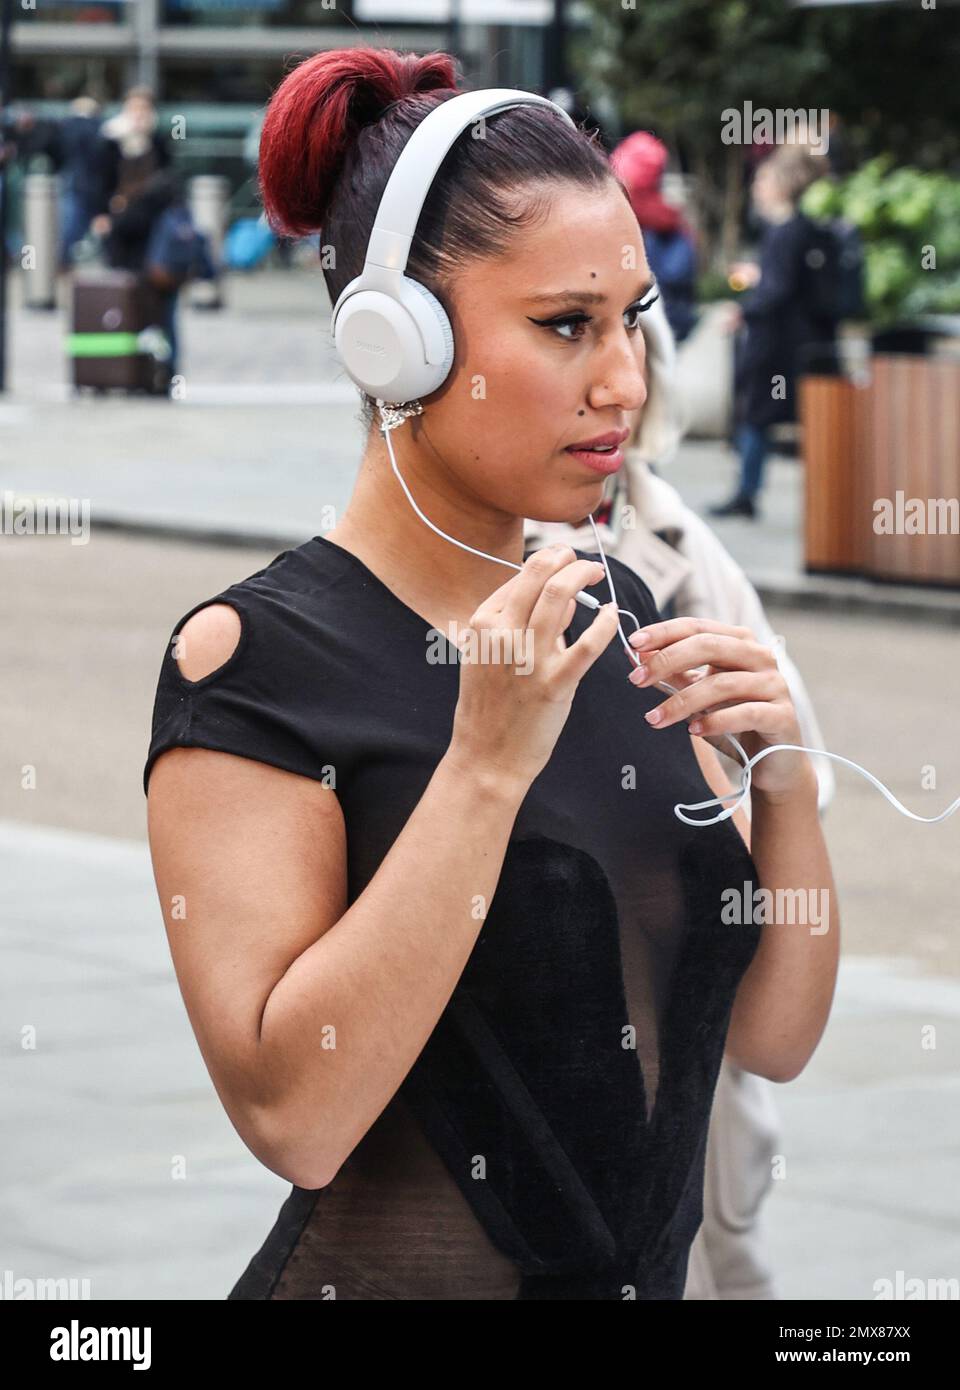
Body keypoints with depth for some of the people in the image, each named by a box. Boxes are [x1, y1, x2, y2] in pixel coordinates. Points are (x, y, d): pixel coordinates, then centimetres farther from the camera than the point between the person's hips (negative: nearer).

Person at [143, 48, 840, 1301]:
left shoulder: (615, 611, 3)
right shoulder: (253, 653, -15)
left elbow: (772, 1037, 3)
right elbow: (294, 1115, -24)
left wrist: (784, 779, -13)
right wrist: (488, 766, -26)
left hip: (647, 1268, 6)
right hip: (384, 1270, -6)